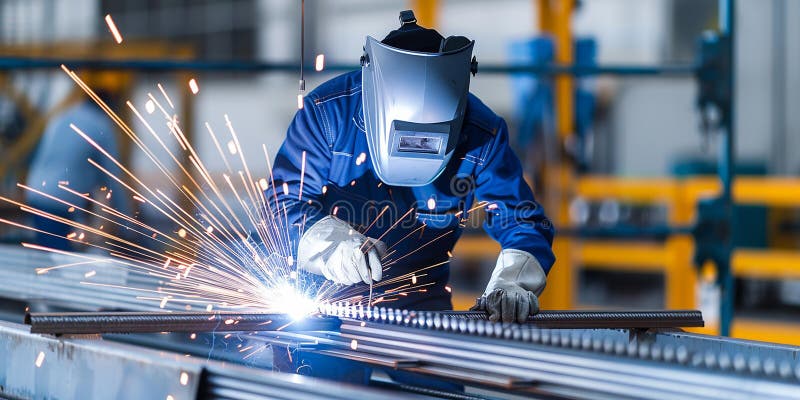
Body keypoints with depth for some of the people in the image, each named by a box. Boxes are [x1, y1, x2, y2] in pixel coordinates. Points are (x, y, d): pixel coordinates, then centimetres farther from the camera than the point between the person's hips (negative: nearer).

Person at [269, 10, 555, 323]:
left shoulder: (482, 136, -8)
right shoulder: (327, 111, -14)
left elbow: (524, 225, -1)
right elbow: (283, 202, -11)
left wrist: (512, 284, -22)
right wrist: (332, 245, -31)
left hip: (419, 298, 1)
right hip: (322, 294, -1)